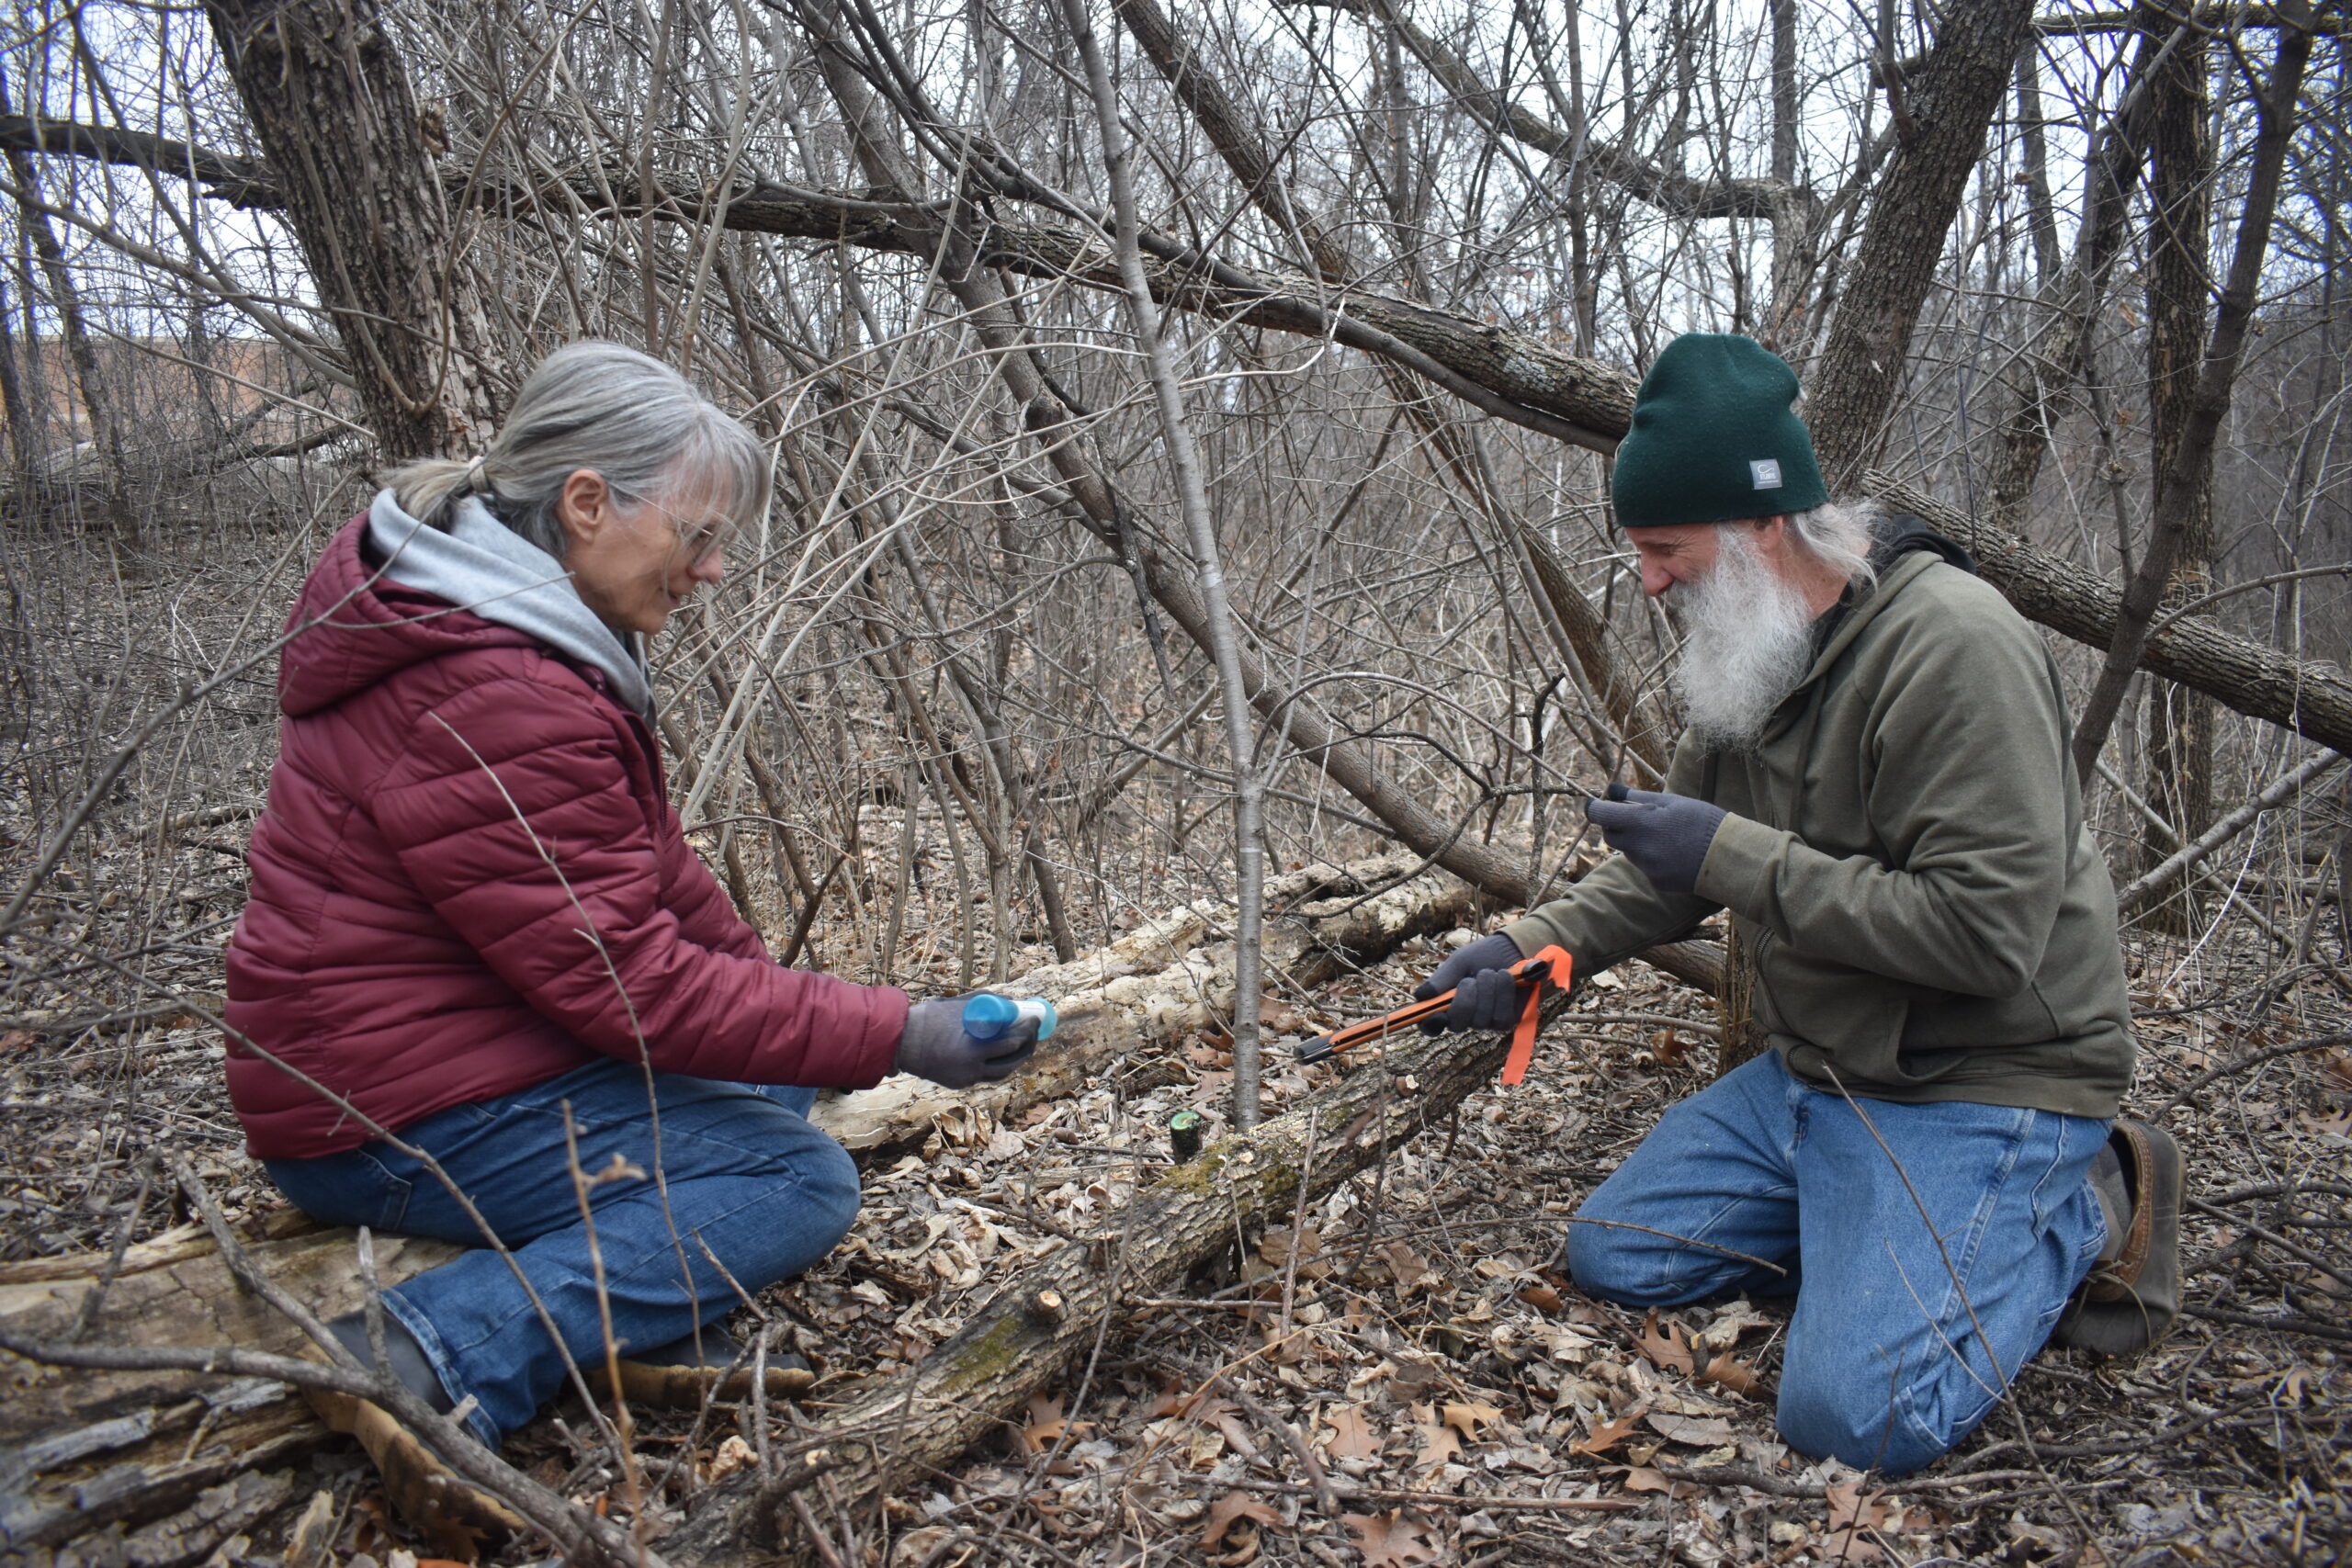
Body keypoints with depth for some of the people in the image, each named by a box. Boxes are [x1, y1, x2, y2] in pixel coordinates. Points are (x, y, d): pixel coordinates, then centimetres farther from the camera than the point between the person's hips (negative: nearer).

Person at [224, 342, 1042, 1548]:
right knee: (804, 1184, -12)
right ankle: (441, 1354, -19)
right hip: (398, 1122, -10)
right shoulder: (490, 704, -28)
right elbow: (629, 981, -26)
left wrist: (762, 974, 7)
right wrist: (897, 1036, -23)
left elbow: (642, 865, 13)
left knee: (774, 1081, 12)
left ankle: (637, 1305, -5)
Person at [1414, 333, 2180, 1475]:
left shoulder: (1953, 648, -24)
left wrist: (1733, 857, -26)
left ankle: (2081, 1215, 5)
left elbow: (1986, 930, -29)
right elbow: (1672, 866, 14)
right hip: (1813, 1070, 9)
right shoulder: (1749, 656, 5)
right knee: (1612, 1255, 7)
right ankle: (1887, 1227, 14)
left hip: (1978, 1084, -8)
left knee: (1854, 1415, -19)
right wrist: (1533, 946, 0)